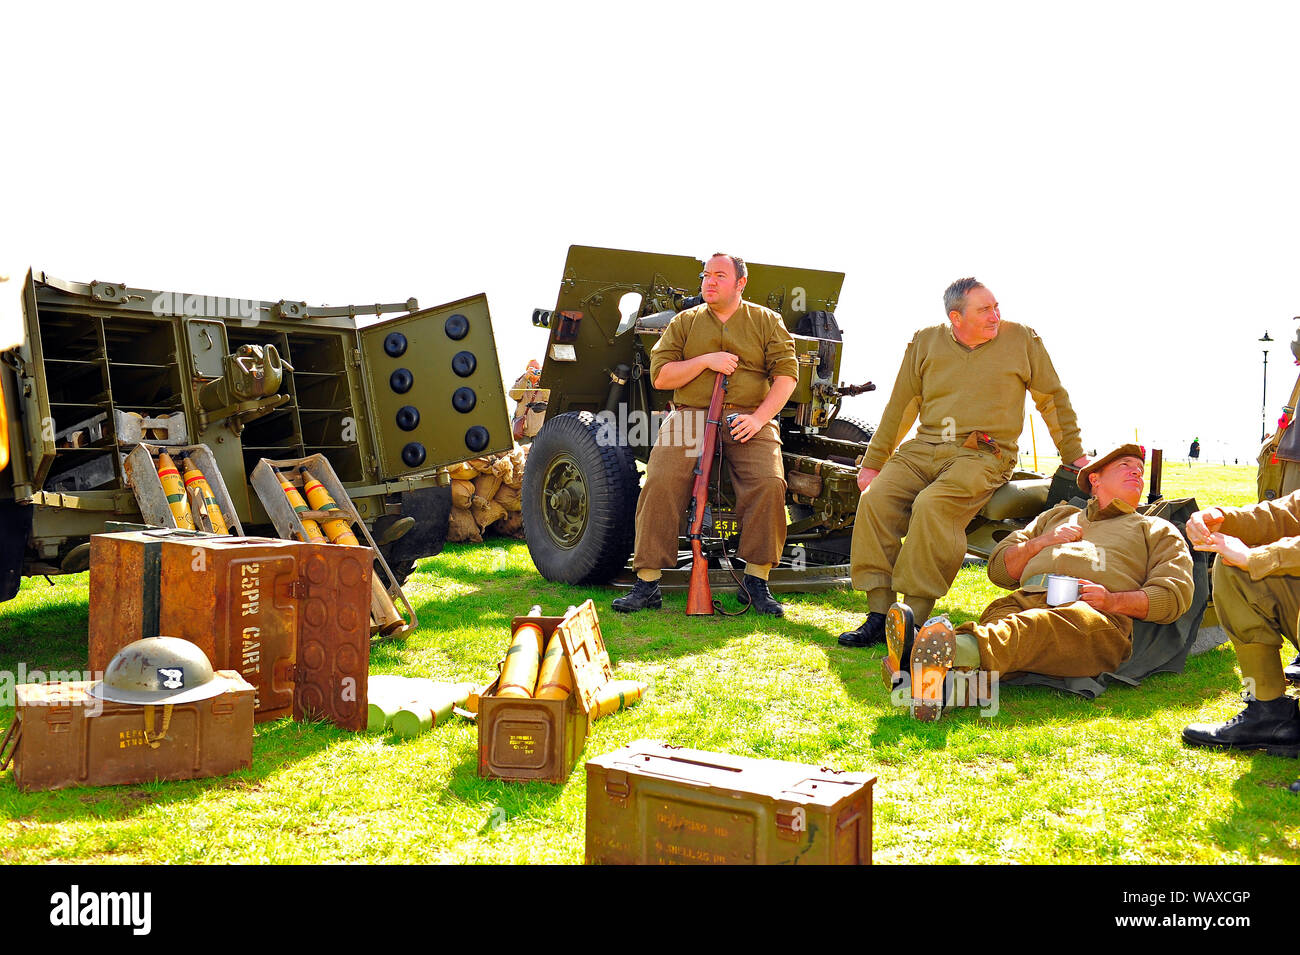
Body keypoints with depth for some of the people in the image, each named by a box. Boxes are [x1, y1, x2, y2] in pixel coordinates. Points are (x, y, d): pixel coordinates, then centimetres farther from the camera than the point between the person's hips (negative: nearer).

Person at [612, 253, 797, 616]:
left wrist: (760, 417, -10)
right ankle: (647, 583, -14)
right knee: (660, 482, -21)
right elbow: (660, 375, 8)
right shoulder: (684, 322, 17)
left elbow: (786, 372, 6)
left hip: (748, 419, 0)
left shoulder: (766, 321, 14)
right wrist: (706, 360, -6)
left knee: (769, 484, -25)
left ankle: (756, 581, -10)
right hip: (689, 416, 1)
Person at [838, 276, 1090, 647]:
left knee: (932, 505, -32)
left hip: (985, 454, -3)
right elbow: (900, 408, 17)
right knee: (875, 500, -22)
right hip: (923, 448, 3)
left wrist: (1074, 456, 17)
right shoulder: (925, 343, 12)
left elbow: (1053, 399, 18)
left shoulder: (1021, 339, 9)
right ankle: (879, 613, -20)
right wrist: (873, 462, 14)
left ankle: (915, 619, -28)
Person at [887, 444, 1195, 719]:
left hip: (1097, 615, -3)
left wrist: (1113, 600, -3)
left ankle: (962, 651, -70)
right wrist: (1041, 542, 14)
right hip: (1026, 599, 3)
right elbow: (999, 568, 32)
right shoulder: (1057, 516, 40)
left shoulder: (1157, 530, 34)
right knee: (999, 617, -37)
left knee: (1037, 627, -40)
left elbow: (1174, 596, 15)